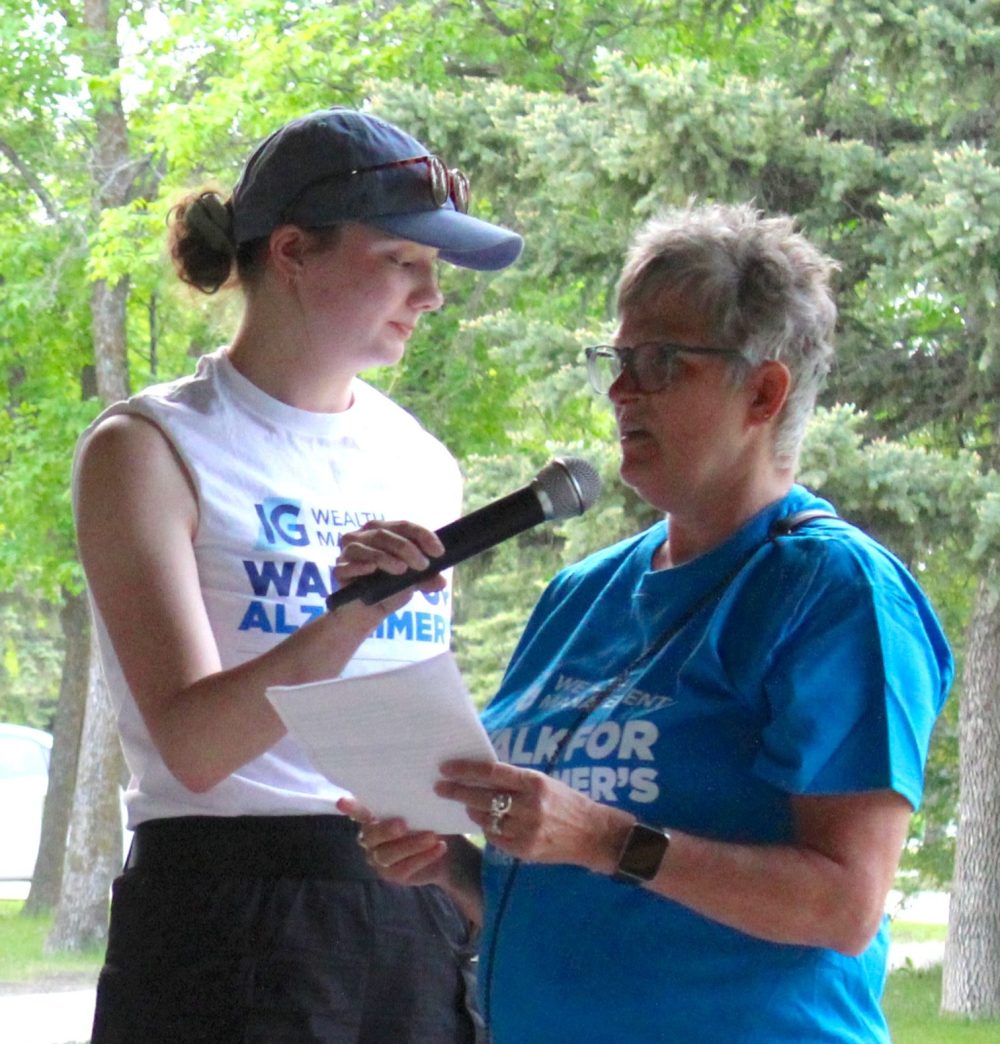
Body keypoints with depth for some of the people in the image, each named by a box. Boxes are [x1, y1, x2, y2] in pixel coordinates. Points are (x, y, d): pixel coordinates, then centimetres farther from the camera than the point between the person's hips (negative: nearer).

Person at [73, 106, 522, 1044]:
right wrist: (352, 615, -28)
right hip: (232, 918, -5)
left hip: (419, 913, 5)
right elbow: (193, 744, -15)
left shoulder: (422, 463, 13)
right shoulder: (151, 449, -4)